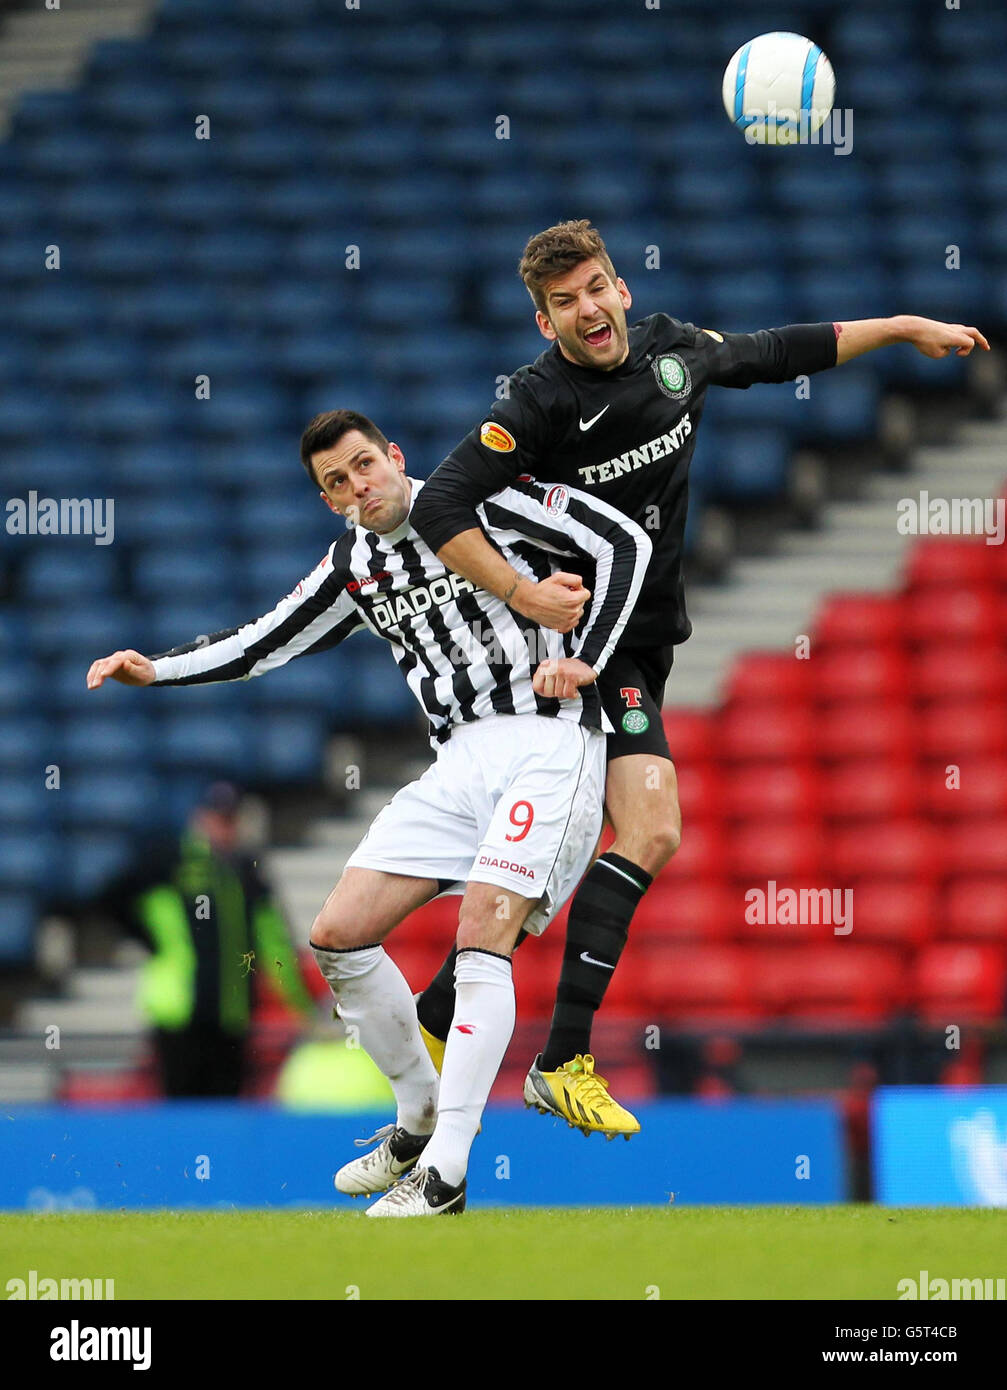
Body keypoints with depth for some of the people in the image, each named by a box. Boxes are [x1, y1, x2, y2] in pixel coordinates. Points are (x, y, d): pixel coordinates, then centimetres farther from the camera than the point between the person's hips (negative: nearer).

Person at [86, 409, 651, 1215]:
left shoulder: (477, 500, -4)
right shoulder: (354, 567, 14)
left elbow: (624, 542, -7)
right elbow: (263, 645, 22)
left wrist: (586, 659, -14)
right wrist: (155, 671, 11)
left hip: (547, 744, -7)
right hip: (461, 761, 7)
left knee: (481, 938, -21)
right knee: (339, 936, 0)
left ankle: (445, 1172, -23)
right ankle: (419, 1118, 18)